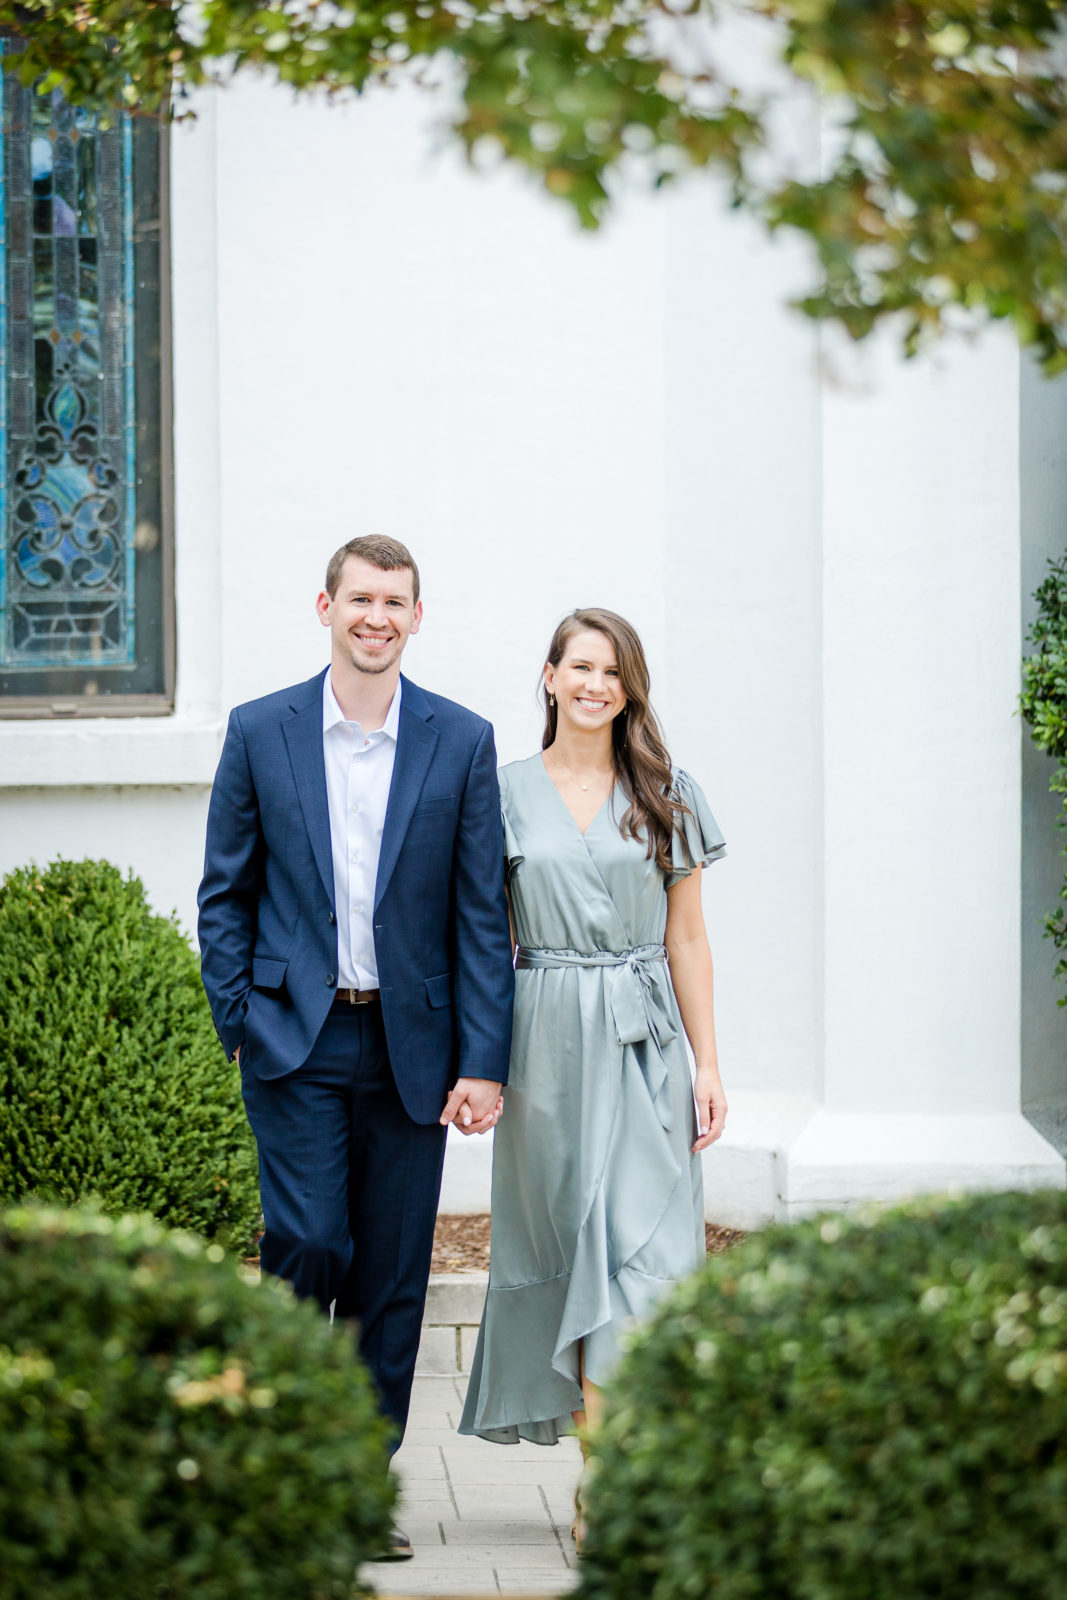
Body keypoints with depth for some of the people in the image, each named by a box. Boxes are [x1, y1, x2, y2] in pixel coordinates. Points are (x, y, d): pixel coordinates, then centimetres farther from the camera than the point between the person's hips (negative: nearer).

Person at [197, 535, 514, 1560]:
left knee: (392, 1274, 4)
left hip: (410, 1044, 1)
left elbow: (482, 912, 2)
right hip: (296, 1041, -1)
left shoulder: (462, 742, 3)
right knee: (308, 1243, -10)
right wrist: (239, 1024, -3)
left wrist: (483, 1062, -4)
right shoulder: (260, 733, 3)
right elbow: (225, 893, 7)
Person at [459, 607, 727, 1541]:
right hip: (545, 1040, 0)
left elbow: (687, 939, 9)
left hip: (642, 1046, 0)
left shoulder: (666, 797, 8)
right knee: (562, 1244, 2)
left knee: (636, 1249, -8)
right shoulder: (506, 795, 6)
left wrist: (708, 1063, 3)